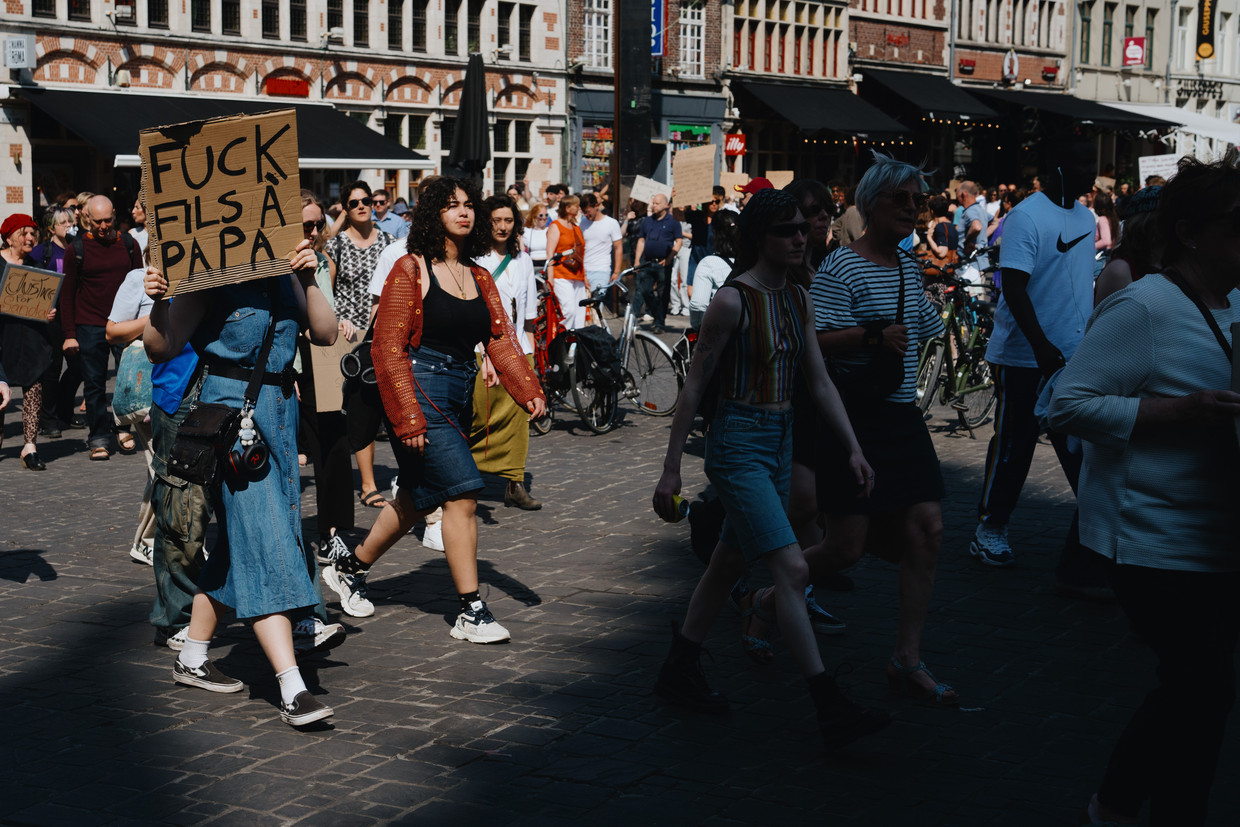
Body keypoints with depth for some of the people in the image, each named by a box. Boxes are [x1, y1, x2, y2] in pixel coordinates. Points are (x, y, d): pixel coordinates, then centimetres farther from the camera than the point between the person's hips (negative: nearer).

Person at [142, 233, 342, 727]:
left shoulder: (284, 275, 10)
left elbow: (325, 334, 4)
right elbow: (161, 349, -10)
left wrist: (308, 280, -8)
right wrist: (159, 304, -27)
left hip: (281, 407, 7)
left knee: (239, 540, 15)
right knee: (262, 541, -13)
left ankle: (192, 659, 31)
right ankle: (292, 690, -17)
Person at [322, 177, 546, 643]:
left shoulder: (479, 277, 14)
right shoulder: (411, 270, -7)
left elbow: (501, 338, 4)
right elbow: (389, 348, -11)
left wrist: (528, 390, -12)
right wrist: (406, 420, -16)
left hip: (457, 398, 8)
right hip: (419, 393, -8)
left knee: (420, 499, 16)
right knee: (462, 494, -13)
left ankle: (349, 568, 37)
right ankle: (470, 614, -6)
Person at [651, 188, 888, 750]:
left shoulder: (799, 300, 9)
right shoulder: (733, 300, -13)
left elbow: (820, 381, 13)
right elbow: (695, 385, -10)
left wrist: (852, 447, 6)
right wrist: (671, 468, -10)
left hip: (779, 443, 8)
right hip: (738, 444, -8)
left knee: (730, 563, 17)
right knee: (791, 568, -14)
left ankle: (679, 671, 33)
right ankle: (831, 712, -15)